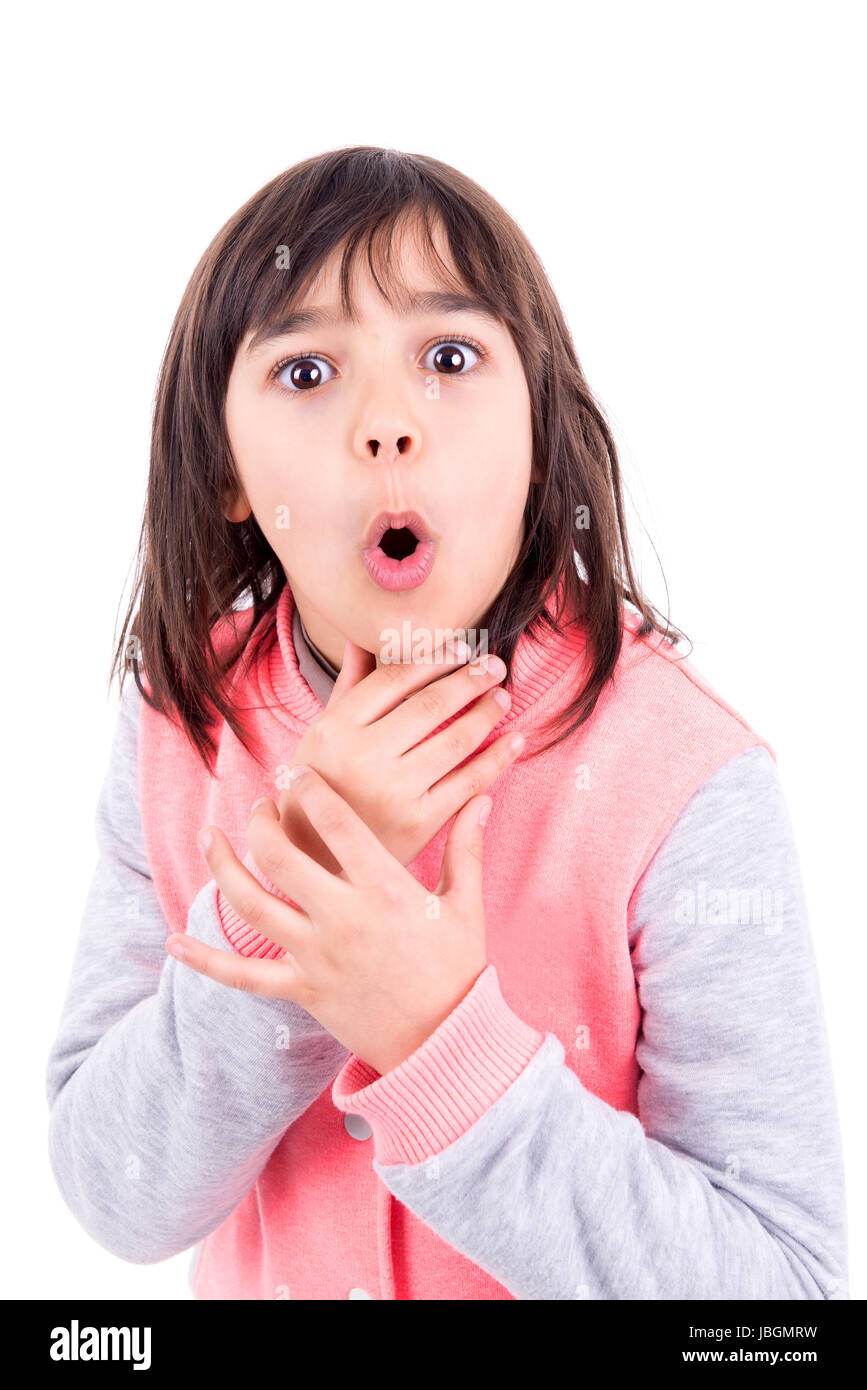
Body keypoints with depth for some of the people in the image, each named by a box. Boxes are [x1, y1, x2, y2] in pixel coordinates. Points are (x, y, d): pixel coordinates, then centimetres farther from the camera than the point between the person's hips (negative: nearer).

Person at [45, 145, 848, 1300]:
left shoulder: (687, 784, -27)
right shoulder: (181, 725, -17)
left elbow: (791, 1277, -25)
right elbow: (120, 1203, -17)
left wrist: (444, 1045, -37)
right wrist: (281, 897, -32)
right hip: (259, 1280, 3)